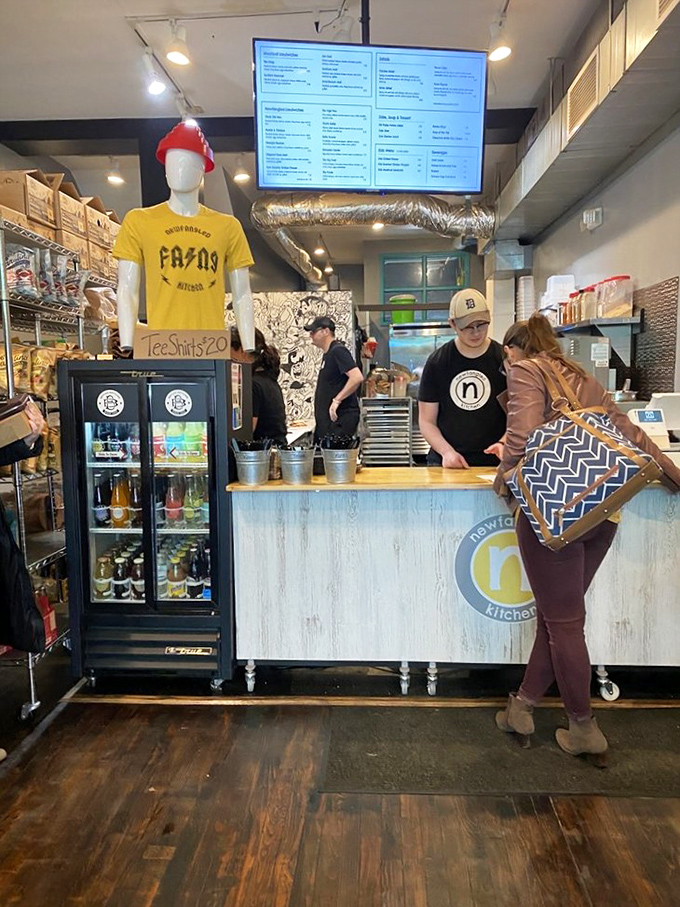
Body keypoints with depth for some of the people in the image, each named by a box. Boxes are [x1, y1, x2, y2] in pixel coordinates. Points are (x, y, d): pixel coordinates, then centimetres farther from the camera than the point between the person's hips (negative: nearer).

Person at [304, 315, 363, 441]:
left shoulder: (338, 351, -12)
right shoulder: (328, 354, 18)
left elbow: (357, 377, -25)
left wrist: (337, 400, -23)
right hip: (327, 420, 10)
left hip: (340, 418, -10)